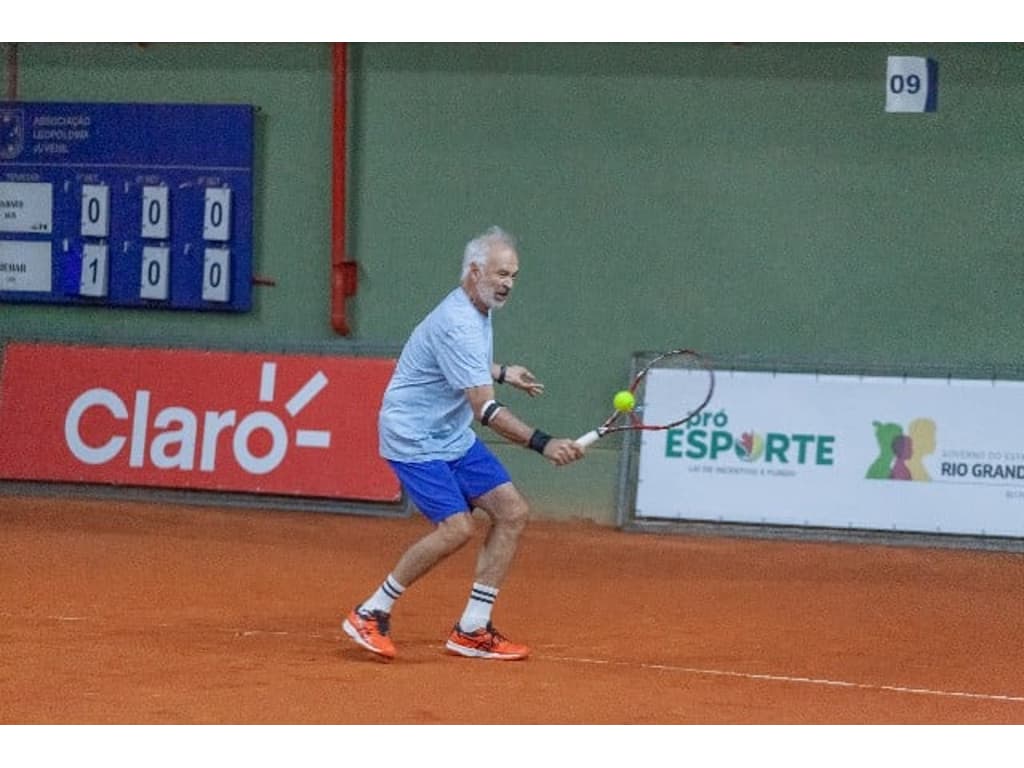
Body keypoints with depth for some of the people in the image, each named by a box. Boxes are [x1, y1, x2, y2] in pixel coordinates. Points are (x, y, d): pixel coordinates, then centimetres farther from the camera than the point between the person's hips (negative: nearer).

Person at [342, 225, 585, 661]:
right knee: (456, 528, -21)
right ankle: (371, 614, -5)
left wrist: (502, 373, 25)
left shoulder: (478, 311, 7)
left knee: (512, 512, 0)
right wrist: (542, 444, -37)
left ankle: (472, 630, 3)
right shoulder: (457, 324, -25)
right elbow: (485, 408, -31)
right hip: (415, 439, -10)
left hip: (454, 437, 10)